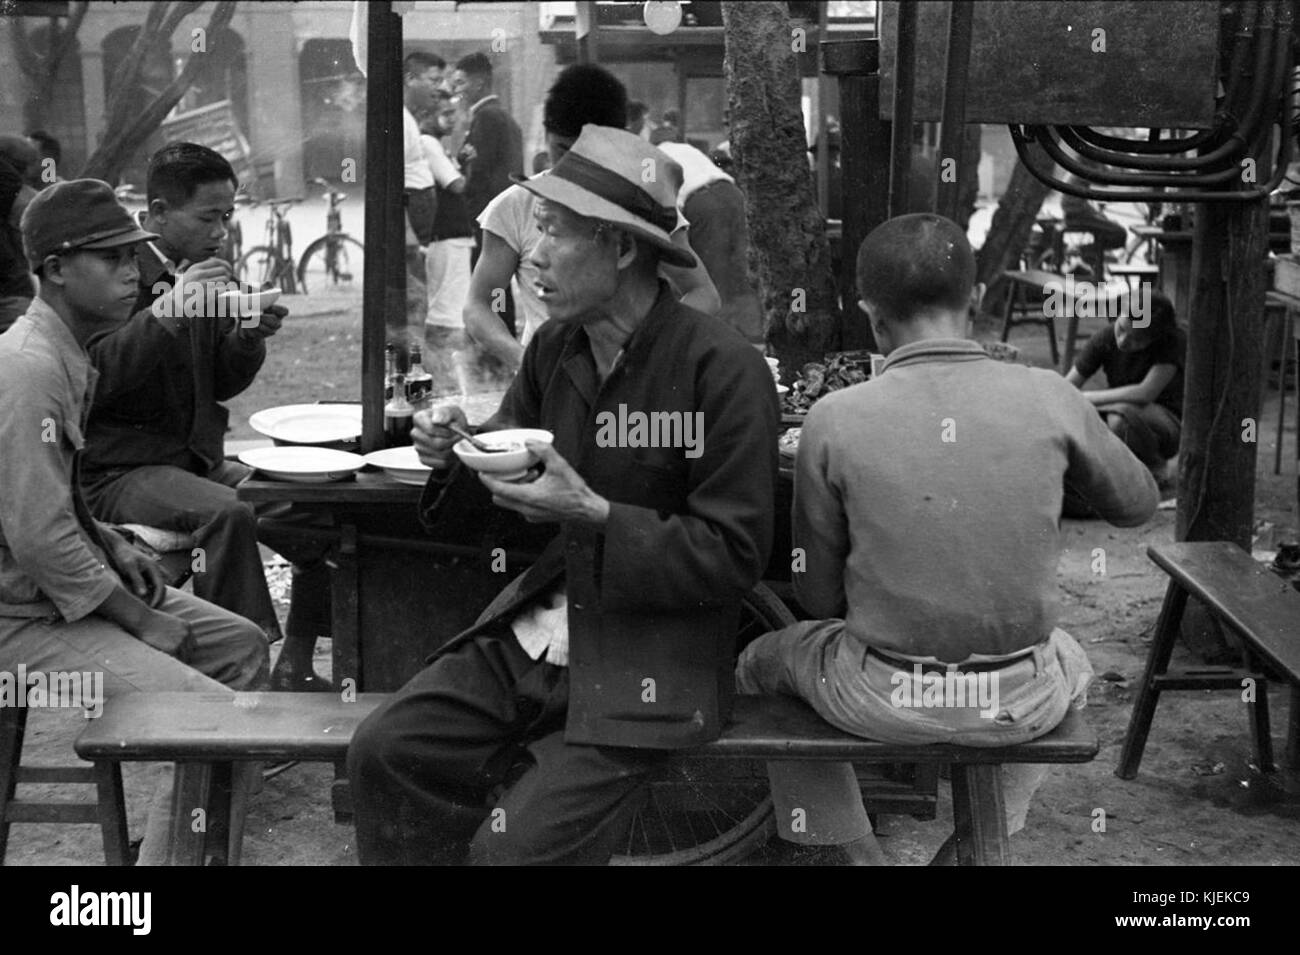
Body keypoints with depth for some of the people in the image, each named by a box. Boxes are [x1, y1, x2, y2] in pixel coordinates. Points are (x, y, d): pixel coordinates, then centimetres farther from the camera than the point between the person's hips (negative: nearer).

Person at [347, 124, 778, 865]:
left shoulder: (724, 368, -15)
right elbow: (506, 483, 16)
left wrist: (597, 517, -23)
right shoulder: (556, 347, 5)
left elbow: (734, 557, -14)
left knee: (517, 845, -18)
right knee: (383, 750, -8)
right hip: (538, 631, 6)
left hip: (648, 663, -6)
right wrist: (459, 457, -7)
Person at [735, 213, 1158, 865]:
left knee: (761, 665, 29)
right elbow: (1135, 505, 9)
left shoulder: (834, 420, -14)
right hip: (1021, 705, 2)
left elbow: (818, 597, -3)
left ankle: (855, 854, 32)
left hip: (884, 701, -1)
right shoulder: (1048, 398, -10)